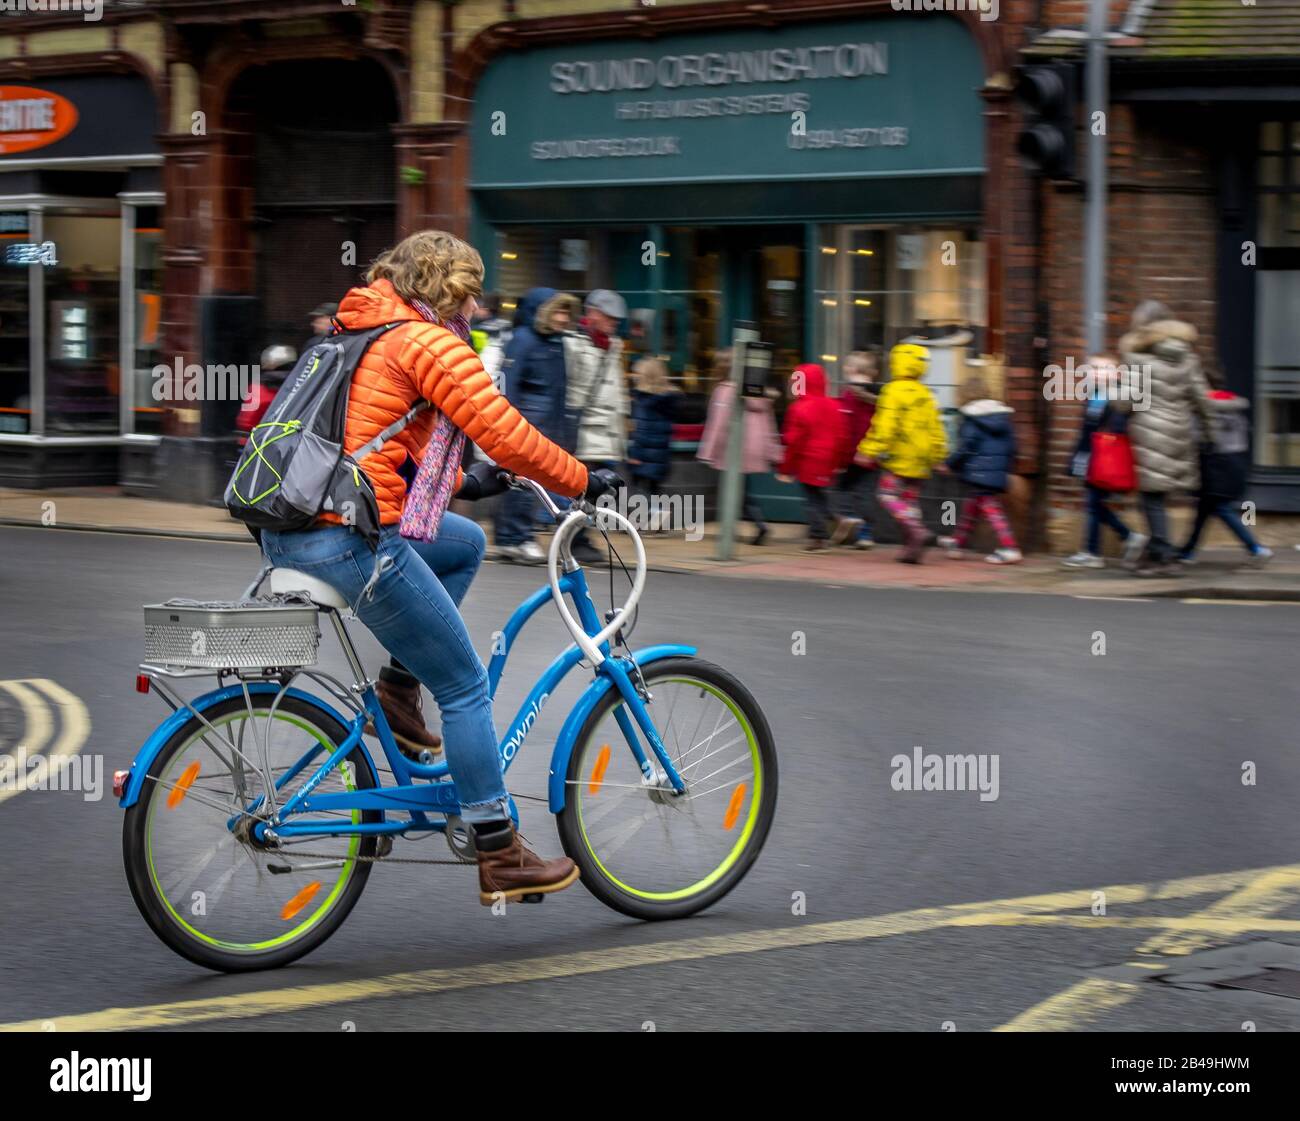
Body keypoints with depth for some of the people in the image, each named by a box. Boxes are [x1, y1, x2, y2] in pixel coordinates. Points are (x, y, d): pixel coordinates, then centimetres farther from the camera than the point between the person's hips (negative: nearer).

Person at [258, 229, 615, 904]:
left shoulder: (359, 335, 22)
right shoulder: (430, 344, -5)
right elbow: (509, 439, -10)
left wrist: (461, 483, 33)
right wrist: (583, 482, 3)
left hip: (287, 534, 9)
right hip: (351, 542, -9)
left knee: (466, 542, 28)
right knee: (466, 685, 2)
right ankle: (500, 858, 4)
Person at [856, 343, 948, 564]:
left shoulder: (894, 391, -11)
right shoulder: (926, 395, 12)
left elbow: (884, 426, -17)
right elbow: (936, 430, 16)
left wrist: (869, 452, -14)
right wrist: (938, 457, 23)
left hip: (899, 458, -7)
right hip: (921, 462, 7)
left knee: (889, 495, -3)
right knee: (910, 500, 11)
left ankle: (916, 530, -21)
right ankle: (911, 548, 7)